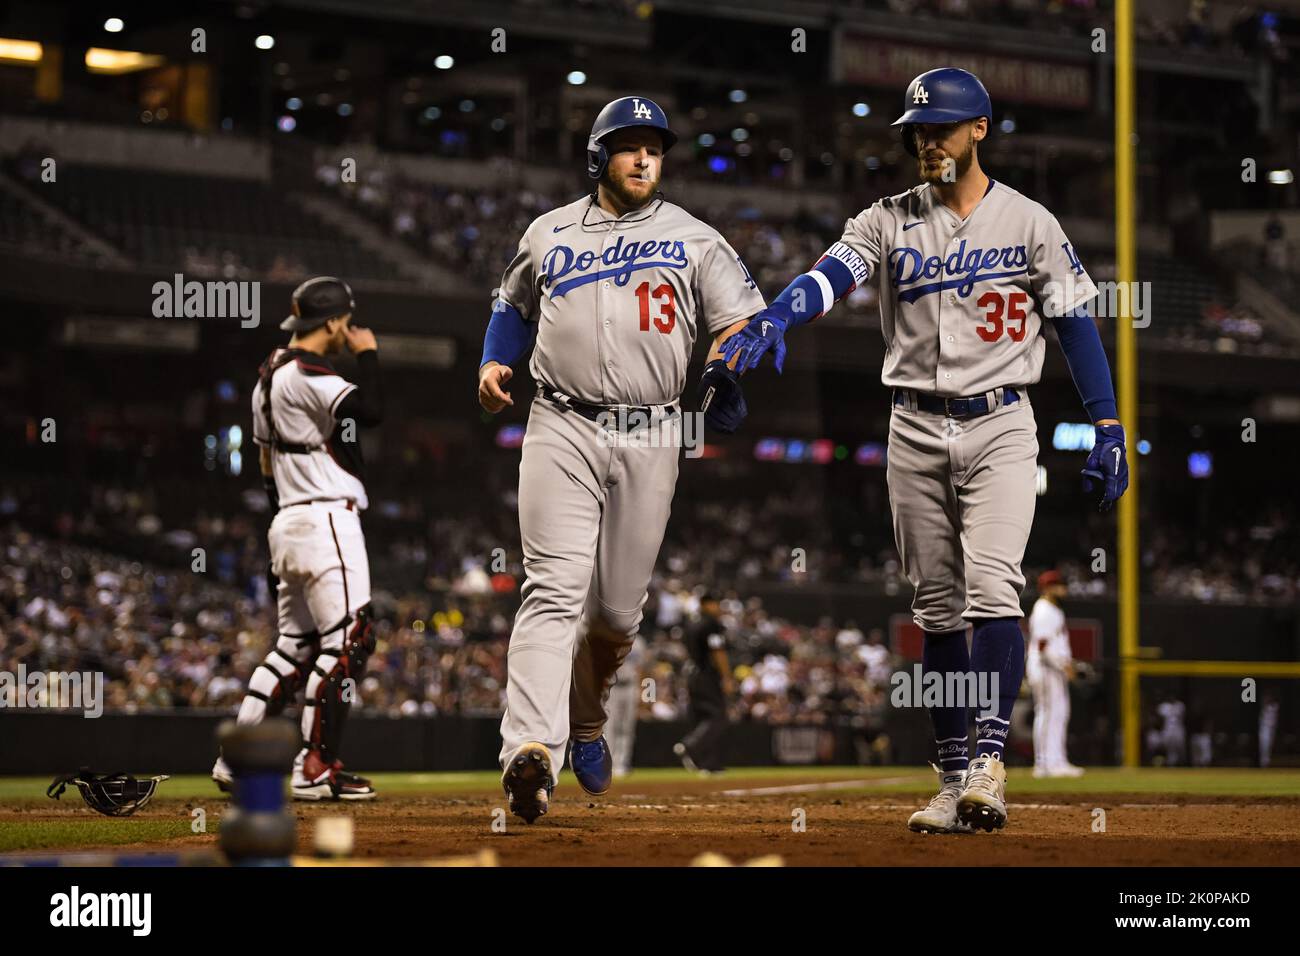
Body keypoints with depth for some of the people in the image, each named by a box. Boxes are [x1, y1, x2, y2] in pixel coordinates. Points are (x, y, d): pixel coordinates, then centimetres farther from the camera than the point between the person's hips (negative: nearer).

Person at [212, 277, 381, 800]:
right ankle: (316, 768, -9)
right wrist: (366, 355, -11)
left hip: (288, 521, 10)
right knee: (347, 640, -8)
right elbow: (370, 410, -27)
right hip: (326, 519, -10)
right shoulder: (307, 375, -14)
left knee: (294, 645, 14)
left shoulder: (269, 375, 17)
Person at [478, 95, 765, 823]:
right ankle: (532, 750, -29)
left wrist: (730, 368, -19)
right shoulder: (550, 234, 13)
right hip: (562, 429, -1)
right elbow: (515, 304, 29)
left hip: (650, 440, 1)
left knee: (618, 607, 5)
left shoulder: (695, 240, 9)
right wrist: (495, 362, 11)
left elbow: (742, 322, 3)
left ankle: (586, 720, 34)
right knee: (554, 591, -15)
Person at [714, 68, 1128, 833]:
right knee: (938, 609, 6)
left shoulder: (1028, 222, 2)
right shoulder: (889, 221, 5)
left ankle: (989, 764, -20)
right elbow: (831, 274, -12)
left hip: (1000, 429, -3)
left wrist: (1109, 429, -4)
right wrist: (776, 317, -34)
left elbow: (1077, 324, 2)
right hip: (916, 432, 3)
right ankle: (954, 780, 10)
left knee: (992, 591, -18)